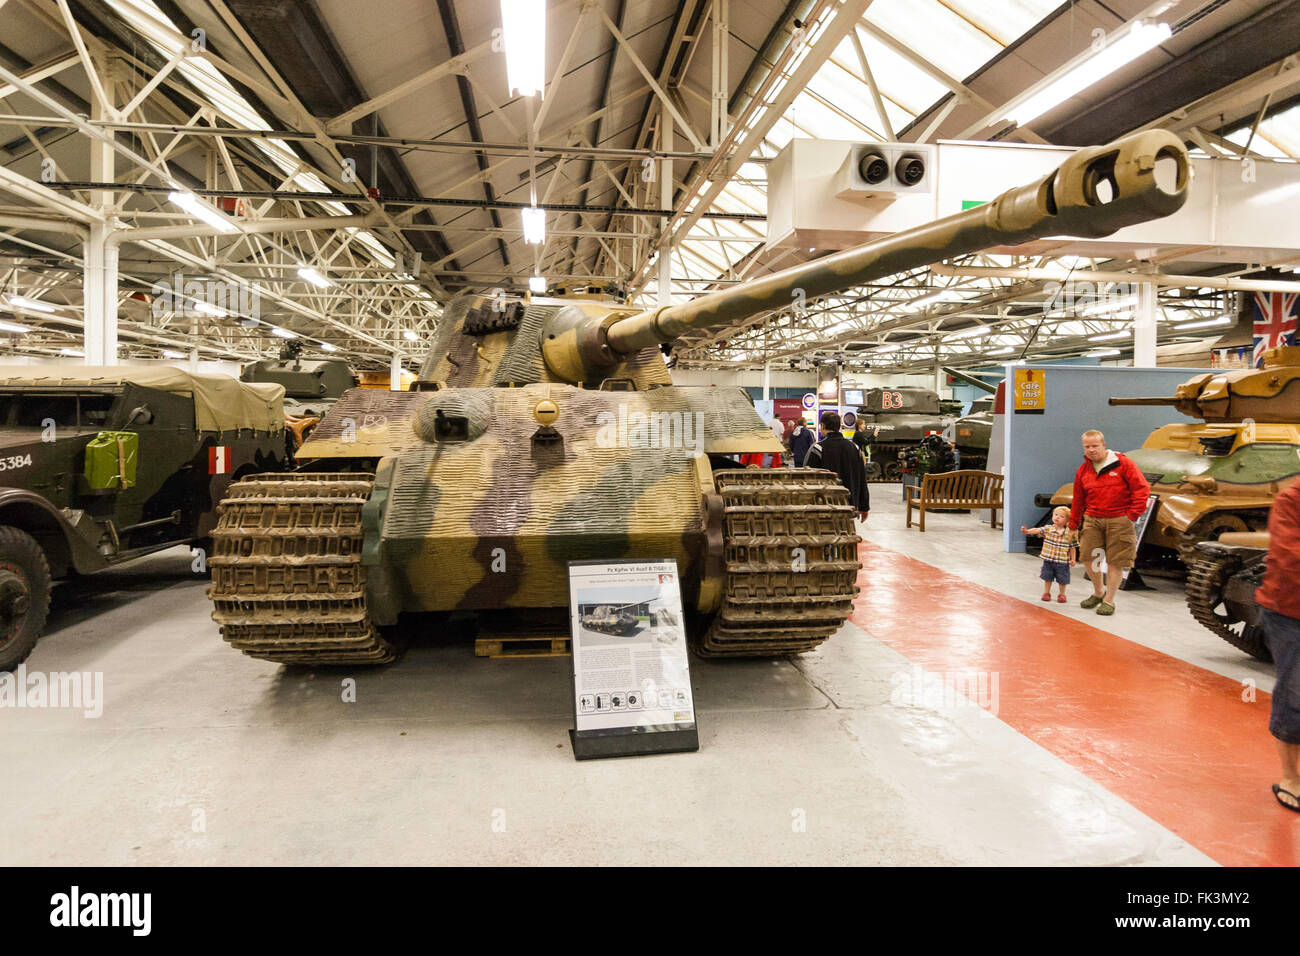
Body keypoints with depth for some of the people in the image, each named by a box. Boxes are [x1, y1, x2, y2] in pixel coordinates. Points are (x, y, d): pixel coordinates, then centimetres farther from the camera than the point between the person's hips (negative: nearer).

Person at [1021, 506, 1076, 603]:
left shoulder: (1069, 533, -6)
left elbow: (1072, 547, 0)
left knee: (1062, 580, 9)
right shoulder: (1047, 529, -4)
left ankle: (1062, 594, 29)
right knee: (1047, 577, 12)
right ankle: (1046, 593, 29)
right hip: (1048, 560, 1)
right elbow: (1037, 530, -18)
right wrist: (1027, 531, -35)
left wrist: (1073, 559, -3)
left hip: (1063, 561, -1)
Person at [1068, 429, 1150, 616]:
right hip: (1092, 519, 4)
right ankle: (1099, 592, 22)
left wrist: (1132, 514, -10)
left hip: (1119, 520, -4)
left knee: (1115, 561, 0)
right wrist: (1073, 525, 18)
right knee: (1089, 556, -3)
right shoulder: (1083, 471, 9)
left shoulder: (1122, 463, -5)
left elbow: (1142, 488, -5)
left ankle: (1109, 600, 12)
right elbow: (1078, 500, 16)